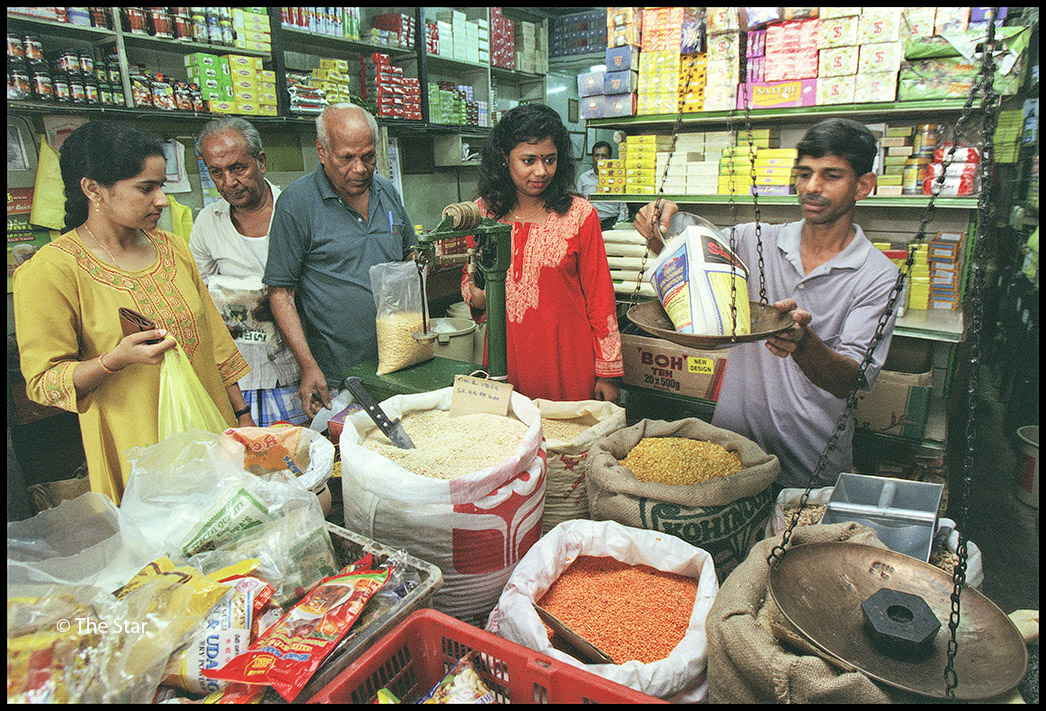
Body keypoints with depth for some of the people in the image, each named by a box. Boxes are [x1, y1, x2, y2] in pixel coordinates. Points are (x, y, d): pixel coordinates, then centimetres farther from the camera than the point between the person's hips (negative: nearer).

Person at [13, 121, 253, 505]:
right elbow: (43, 382, -8)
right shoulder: (47, 271, -11)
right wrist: (116, 360, -26)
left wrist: (242, 414, 11)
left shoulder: (172, 246, 5)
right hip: (134, 450, -5)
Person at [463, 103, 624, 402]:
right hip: (504, 355, 2)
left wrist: (608, 372, -2)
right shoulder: (483, 212, 3)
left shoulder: (579, 214, -4)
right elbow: (470, 277, 17)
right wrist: (475, 296, -7)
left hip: (567, 358, -2)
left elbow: (599, 296, -2)